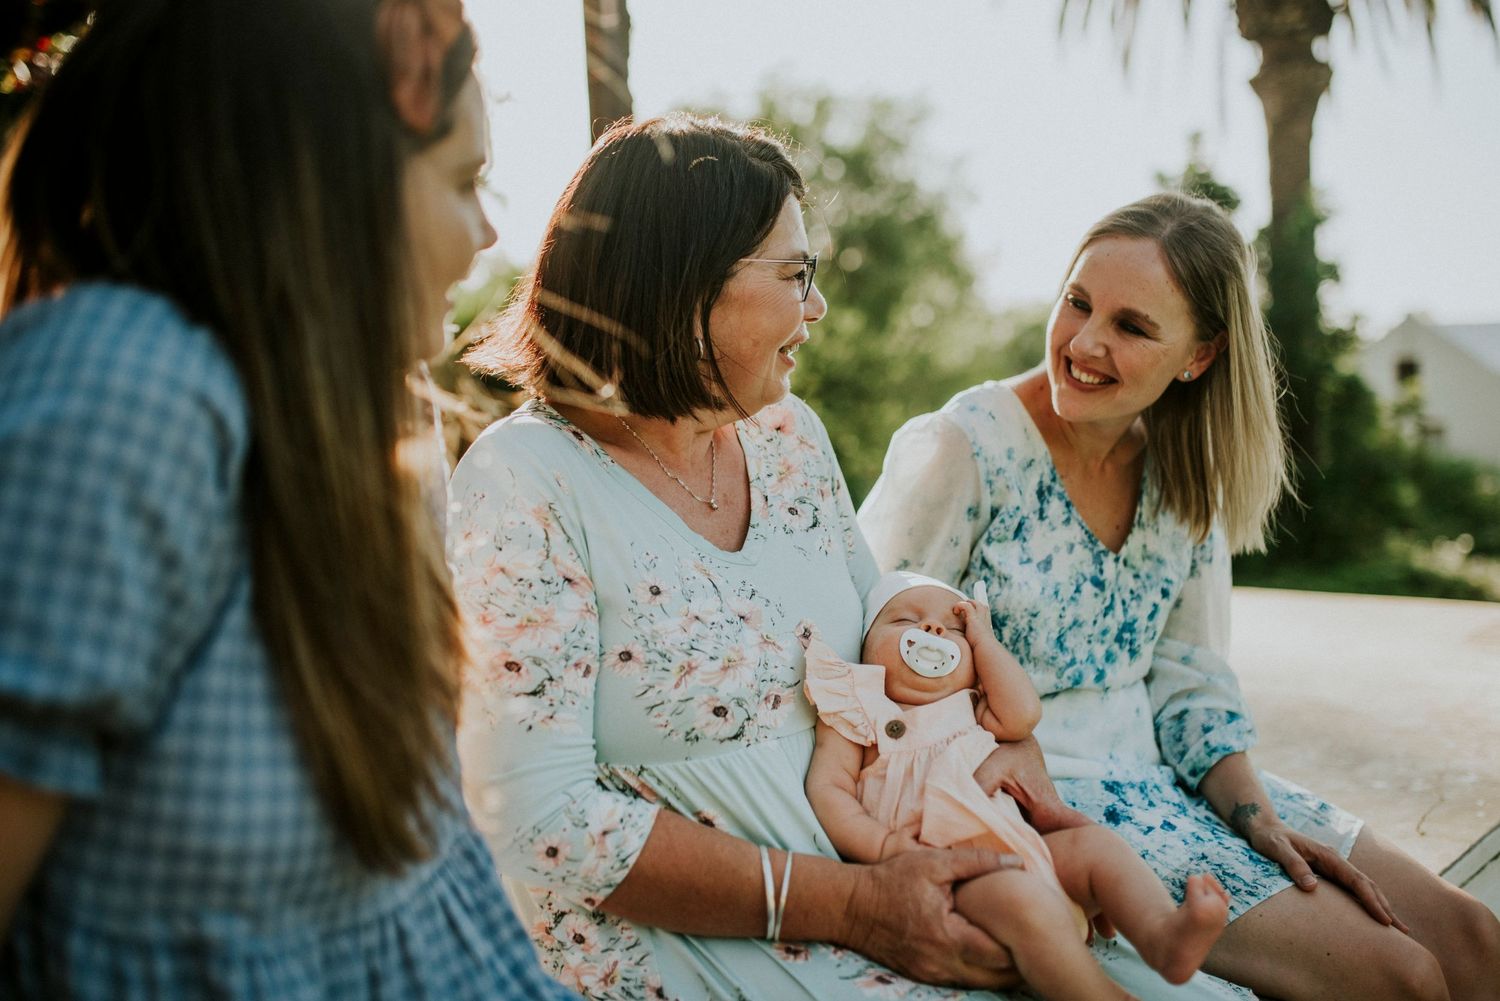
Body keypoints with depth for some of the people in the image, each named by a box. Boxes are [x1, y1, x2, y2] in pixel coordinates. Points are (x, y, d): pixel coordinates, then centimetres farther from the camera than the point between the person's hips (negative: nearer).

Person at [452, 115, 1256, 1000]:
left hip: (877, 885, 7)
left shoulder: (787, 433, 7)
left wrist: (997, 754, -3)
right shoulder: (523, 487, -15)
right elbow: (541, 821, -19)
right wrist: (849, 905, -21)